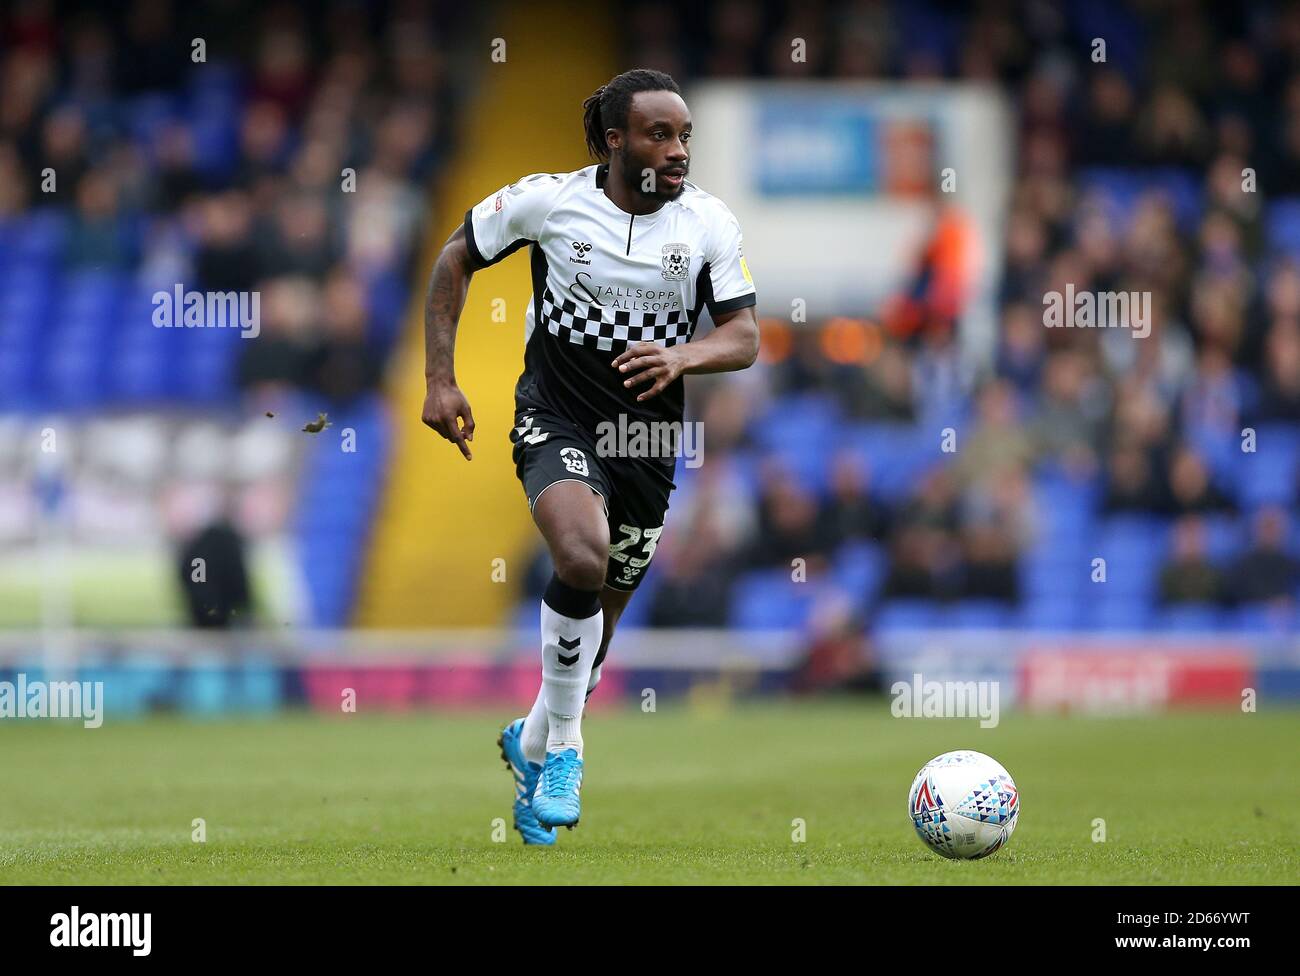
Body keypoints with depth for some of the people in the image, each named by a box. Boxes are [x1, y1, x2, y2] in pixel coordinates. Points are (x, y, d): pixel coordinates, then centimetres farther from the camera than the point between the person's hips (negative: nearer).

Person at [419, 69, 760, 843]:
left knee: (597, 624, 12)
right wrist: (440, 381, 0)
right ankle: (564, 745, -13)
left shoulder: (710, 223, -5)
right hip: (557, 421, -3)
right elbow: (457, 258, 5)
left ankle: (533, 744, 42)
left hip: (649, 438, 3)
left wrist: (683, 356, -28)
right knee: (585, 555, -31)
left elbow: (745, 337, -5)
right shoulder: (548, 200, -9)